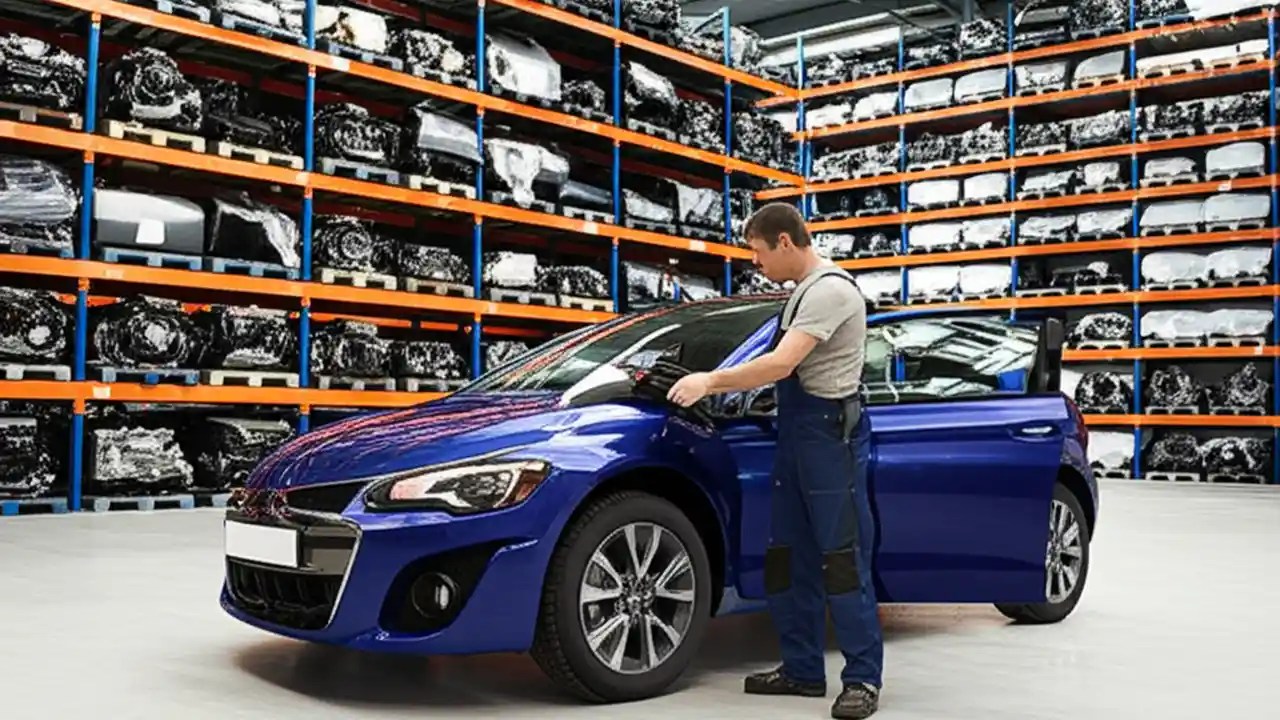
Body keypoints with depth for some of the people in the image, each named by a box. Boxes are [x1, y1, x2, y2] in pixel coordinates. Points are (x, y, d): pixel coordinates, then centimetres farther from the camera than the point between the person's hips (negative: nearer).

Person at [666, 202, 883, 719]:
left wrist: (711, 380, -15)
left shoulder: (830, 289, -15)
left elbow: (780, 365, -23)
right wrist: (721, 383, 12)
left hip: (830, 433, -10)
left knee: (842, 559, -7)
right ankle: (803, 670, 20)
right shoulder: (803, 290, 18)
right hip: (796, 433, 11)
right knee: (788, 558, 12)